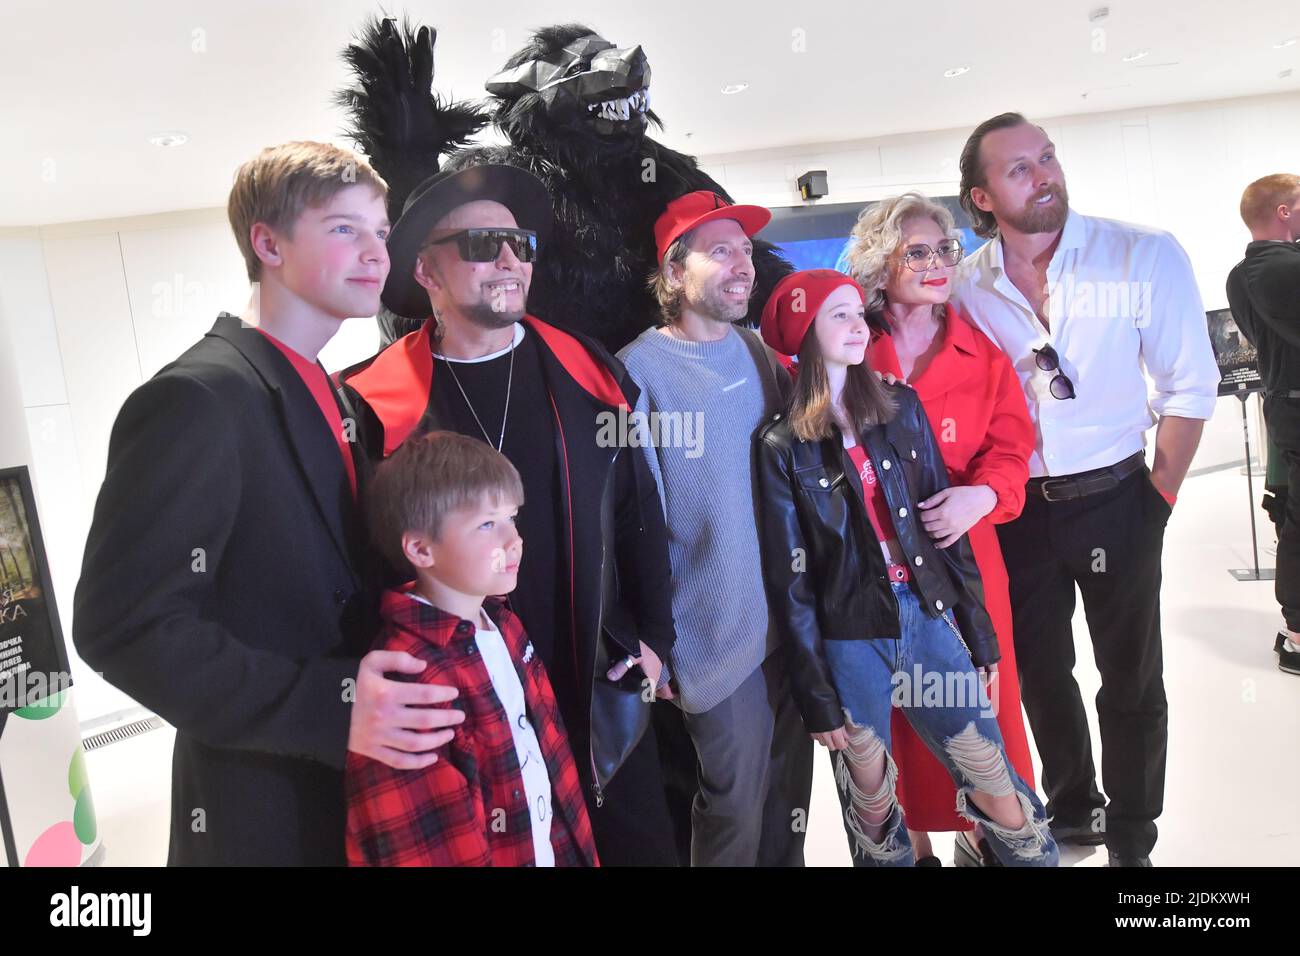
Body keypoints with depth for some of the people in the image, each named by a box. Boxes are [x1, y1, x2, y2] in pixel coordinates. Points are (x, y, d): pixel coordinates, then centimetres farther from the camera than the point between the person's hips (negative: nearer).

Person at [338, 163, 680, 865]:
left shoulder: (586, 375, 0)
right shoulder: (377, 405, -8)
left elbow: (637, 517, 6)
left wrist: (654, 638, 5)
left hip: (603, 690, 2)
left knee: (640, 843, 15)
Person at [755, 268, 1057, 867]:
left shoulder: (901, 408, 5)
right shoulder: (782, 445, -5)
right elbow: (790, 578, -5)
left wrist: (977, 631, 9)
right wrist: (817, 695, -4)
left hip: (928, 619, 3)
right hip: (849, 643, -3)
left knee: (1002, 797, 4)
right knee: (874, 810, 12)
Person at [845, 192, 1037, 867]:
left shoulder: (982, 351, 4)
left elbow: (1010, 445, -1)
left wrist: (982, 494, -20)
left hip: (963, 552, 2)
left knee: (980, 697, 11)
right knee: (901, 706, 9)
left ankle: (986, 829, 34)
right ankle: (915, 841, 29)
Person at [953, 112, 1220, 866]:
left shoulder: (1145, 256, -11)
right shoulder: (965, 288, -4)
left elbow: (1191, 386, -7)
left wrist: (1160, 497, -6)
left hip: (1113, 499, -2)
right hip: (1017, 510, 3)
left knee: (1132, 680, 9)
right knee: (1040, 672, 16)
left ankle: (1131, 838, 29)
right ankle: (1073, 811, 39)